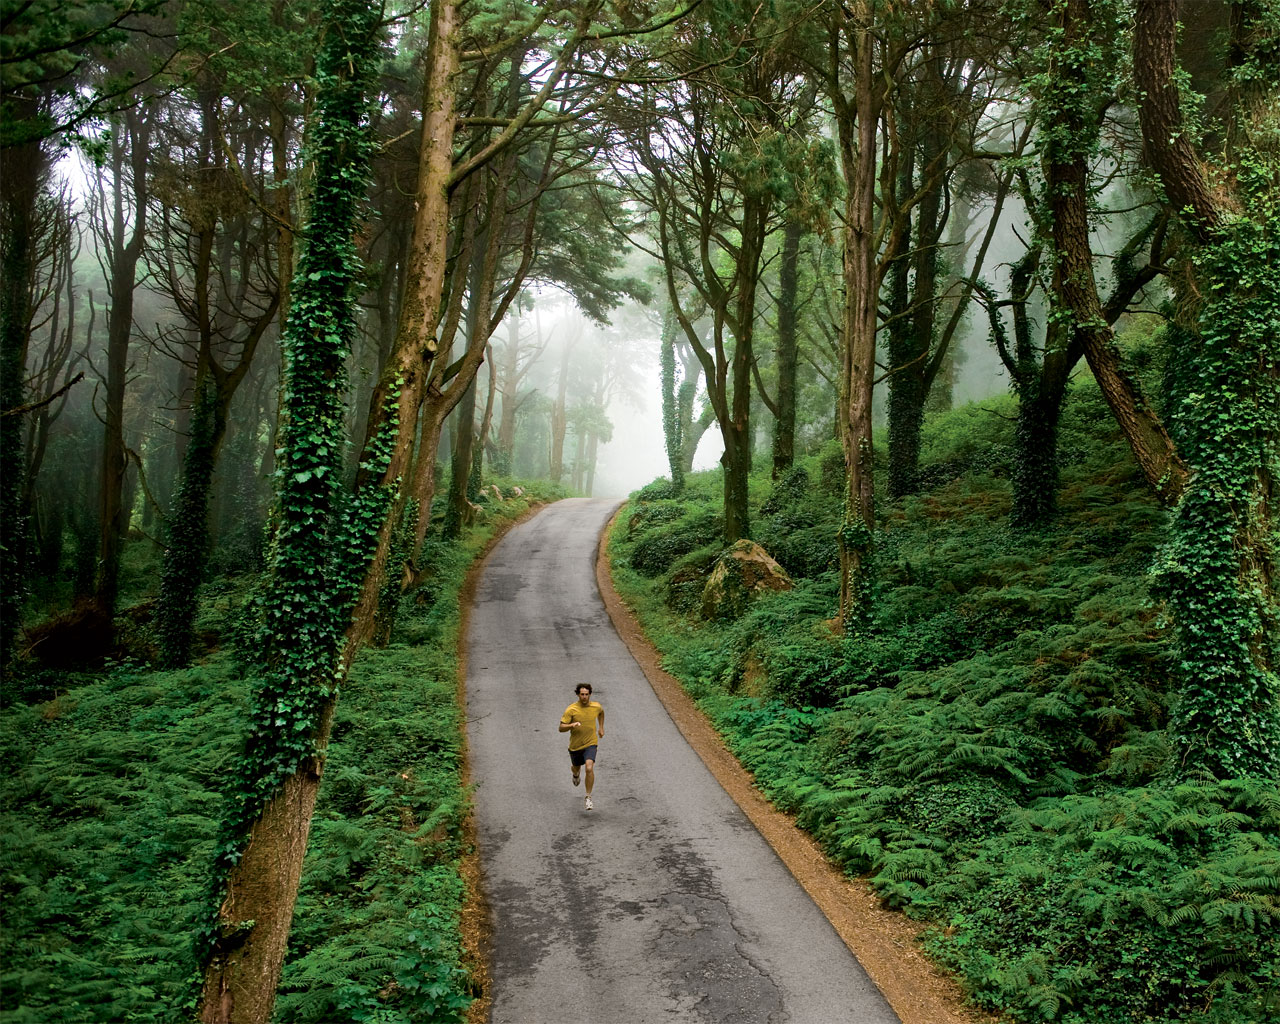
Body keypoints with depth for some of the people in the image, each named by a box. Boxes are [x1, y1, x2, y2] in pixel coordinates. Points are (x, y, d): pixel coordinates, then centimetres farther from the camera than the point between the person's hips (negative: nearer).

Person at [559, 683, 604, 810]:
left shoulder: (596, 707, -7)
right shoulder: (571, 709, -17)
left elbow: (601, 712, 20)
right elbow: (561, 728, -17)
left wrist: (601, 728, 16)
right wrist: (571, 725, -36)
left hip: (590, 744, -1)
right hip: (575, 745, 1)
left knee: (589, 768, -23)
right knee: (576, 768, 23)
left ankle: (588, 797, -9)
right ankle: (576, 774, 64)